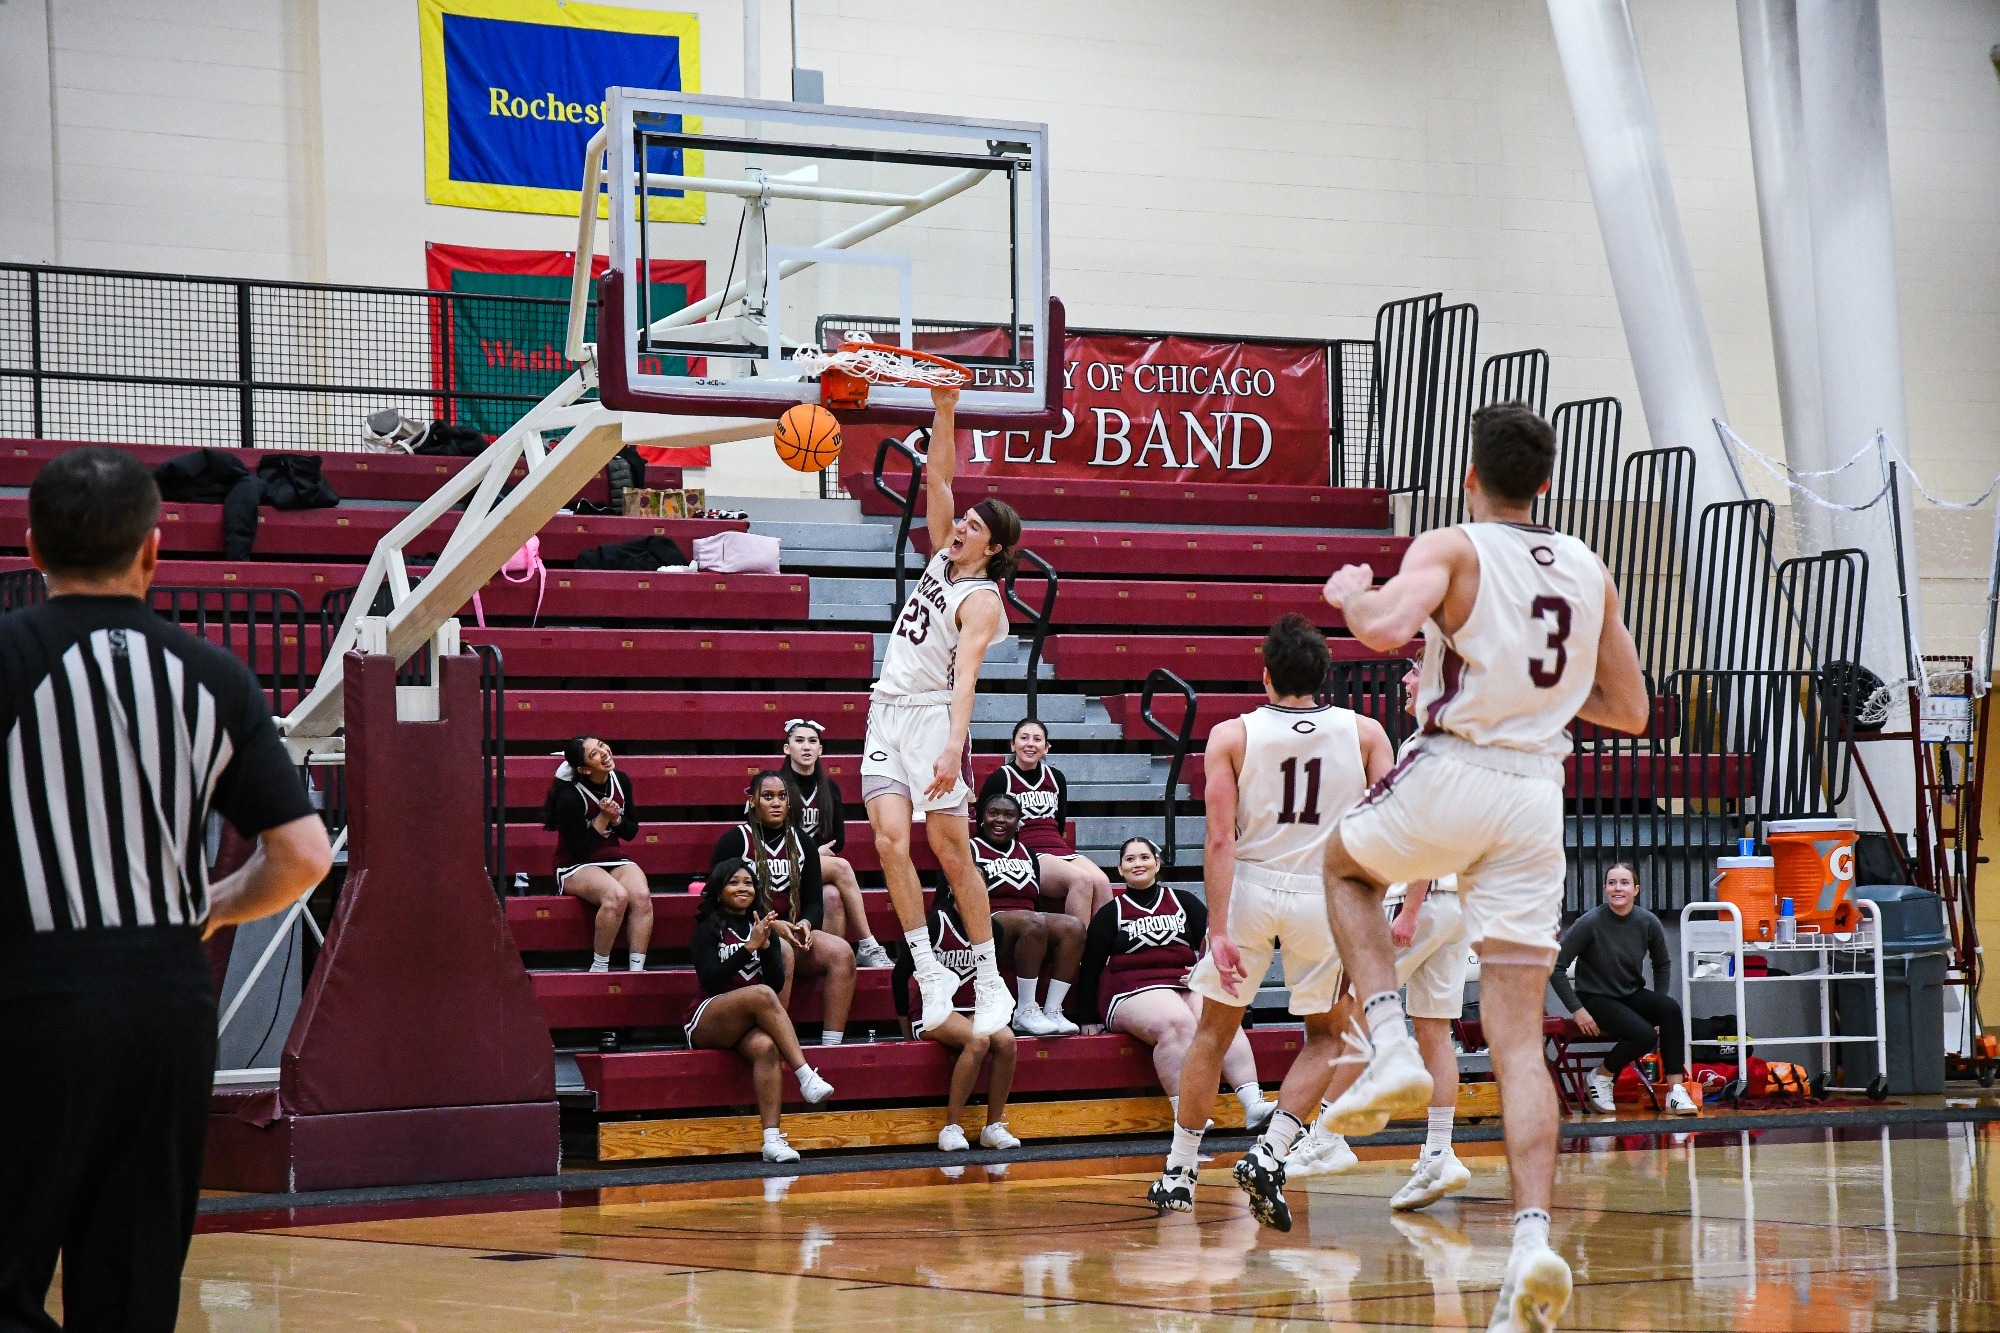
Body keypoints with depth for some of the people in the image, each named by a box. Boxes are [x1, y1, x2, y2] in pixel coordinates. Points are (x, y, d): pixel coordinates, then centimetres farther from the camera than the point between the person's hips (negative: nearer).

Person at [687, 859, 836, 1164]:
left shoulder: (764, 928, 15)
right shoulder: (708, 929, 4)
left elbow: (778, 984, 4)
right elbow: (710, 980, -12)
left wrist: (766, 945, -11)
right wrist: (749, 946, -18)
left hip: (749, 1024, 3)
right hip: (707, 1023, -3)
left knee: (765, 1047, -34)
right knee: (761, 995, -34)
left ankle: (772, 1139, -43)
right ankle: (806, 1077, -39)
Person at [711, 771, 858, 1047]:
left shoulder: (801, 843, 15)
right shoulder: (734, 840, 1)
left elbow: (814, 900, 13)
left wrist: (806, 924, -12)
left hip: (792, 934, 5)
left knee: (841, 952, -24)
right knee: (782, 951, -38)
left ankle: (831, 1047, -28)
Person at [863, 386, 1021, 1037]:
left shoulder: (981, 600, -12)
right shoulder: (943, 557, 9)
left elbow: (966, 675, -25)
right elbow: (936, 481, 10)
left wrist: (953, 748, -37)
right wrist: (944, 413, -3)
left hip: (934, 716, -7)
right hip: (887, 712, 7)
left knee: (951, 851, -5)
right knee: (890, 841, -8)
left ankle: (990, 984, 3)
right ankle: (930, 975, -6)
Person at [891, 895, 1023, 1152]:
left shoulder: (992, 928, 4)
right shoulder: (934, 925, -10)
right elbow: (900, 974, -6)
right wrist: (907, 1030, -3)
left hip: (972, 1013, 5)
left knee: (1006, 1040, -28)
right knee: (978, 1041, -35)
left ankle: (994, 1126, -17)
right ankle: (951, 1128, -30)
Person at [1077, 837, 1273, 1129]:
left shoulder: (1182, 901, 22)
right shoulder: (1110, 913, 15)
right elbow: (1091, 966, 10)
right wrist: (1088, 1017, 3)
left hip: (1187, 985, 3)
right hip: (1133, 992, -3)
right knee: (1179, 1022, -37)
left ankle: (1253, 1105, -42)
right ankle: (1185, 1115, -45)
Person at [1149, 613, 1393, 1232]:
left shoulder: (1231, 735, -2)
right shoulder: (1365, 732, 2)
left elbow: (1221, 839, -10)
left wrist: (1219, 929, -13)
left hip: (1249, 886, 0)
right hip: (1326, 895, 0)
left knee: (1214, 1031, 18)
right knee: (1325, 1036, 18)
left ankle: (1178, 1173, 23)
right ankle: (1269, 1154, -2)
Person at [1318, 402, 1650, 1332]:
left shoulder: (1452, 547, -3)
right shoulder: (1589, 571, 14)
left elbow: (1387, 629, -23)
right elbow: (1630, 712, 19)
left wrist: (1350, 594, 0)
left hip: (1451, 773, -4)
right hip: (1537, 794, 4)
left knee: (1345, 863, 31)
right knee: (1517, 1038, 2)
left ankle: (1391, 1050, 10)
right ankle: (1534, 1239, -13)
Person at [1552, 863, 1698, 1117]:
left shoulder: (1648, 923, -4)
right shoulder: (1590, 923, -16)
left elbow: (1662, 963, 15)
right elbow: (1556, 966, -13)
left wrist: (1658, 1006, 5)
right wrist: (1577, 1009, -16)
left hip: (1633, 995, 5)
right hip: (1596, 999, -5)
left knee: (1671, 1008, -27)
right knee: (1645, 1035, -29)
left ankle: (1676, 1092, -26)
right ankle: (1600, 1077, -2)